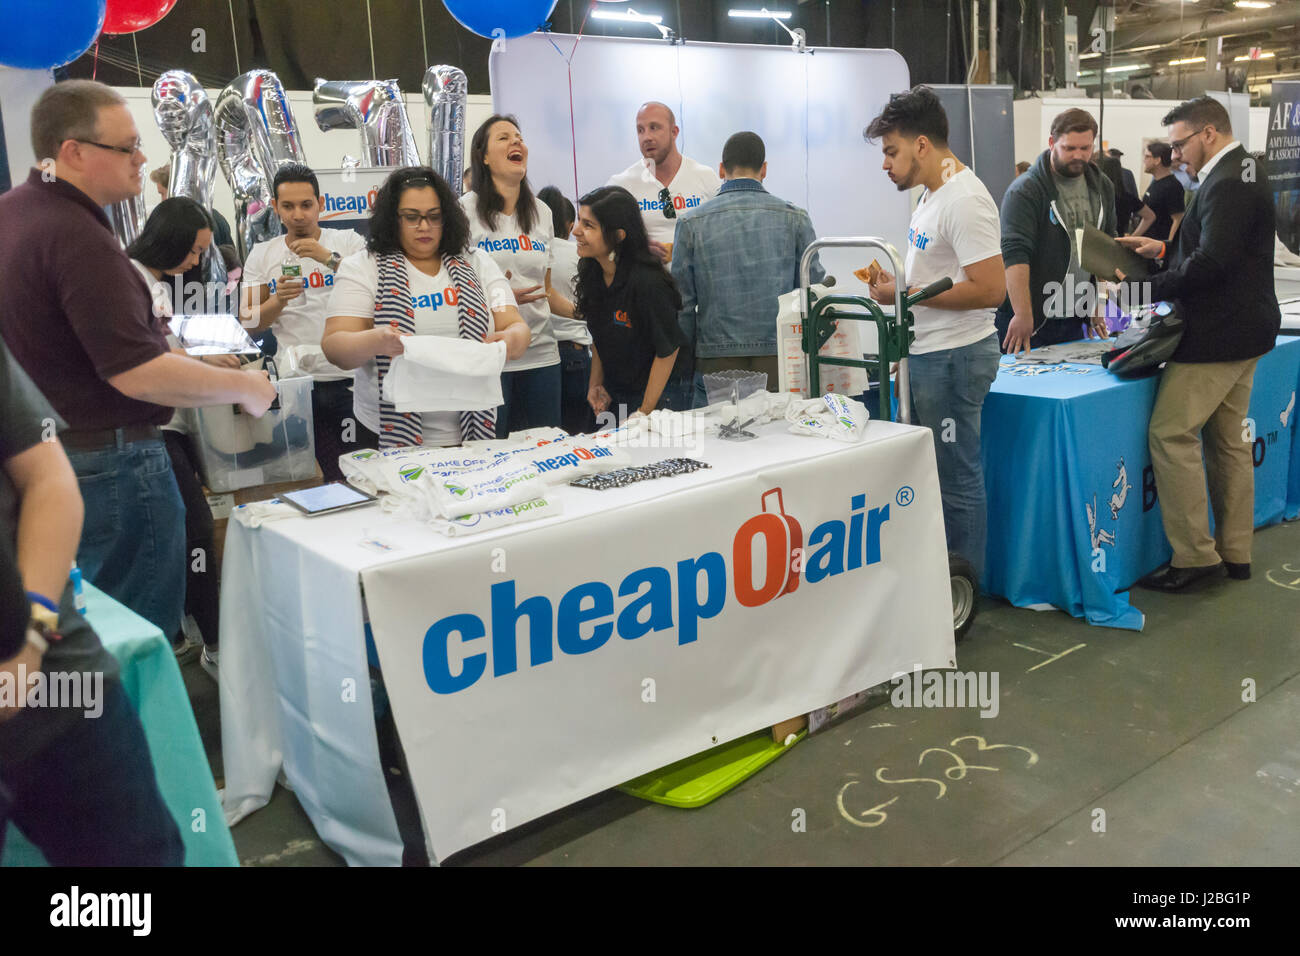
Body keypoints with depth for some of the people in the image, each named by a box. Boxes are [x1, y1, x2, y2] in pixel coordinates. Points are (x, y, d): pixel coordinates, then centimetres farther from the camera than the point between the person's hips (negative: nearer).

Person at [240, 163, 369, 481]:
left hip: (349, 376, -2)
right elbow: (249, 323, 9)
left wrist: (330, 258, -22)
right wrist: (278, 301, -10)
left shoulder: (348, 242, 4)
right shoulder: (261, 255, 11)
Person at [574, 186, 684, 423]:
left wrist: (645, 412, -16)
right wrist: (595, 384, 6)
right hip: (611, 394, 7)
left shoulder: (648, 283, -26)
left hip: (653, 395, -7)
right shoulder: (592, 273, -4)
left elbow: (668, 350, -19)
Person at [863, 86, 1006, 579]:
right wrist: (898, 283, 10)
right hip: (927, 355, 11)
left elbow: (989, 289, -24)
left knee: (956, 481, -2)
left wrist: (906, 295, -19)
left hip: (952, 359, -11)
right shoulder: (933, 193, 14)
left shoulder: (964, 201, -17)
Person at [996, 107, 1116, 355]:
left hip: (1075, 320, 6)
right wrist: (1023, 316, -27)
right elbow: (1014, 253, -20)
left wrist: (1097, 304, 14)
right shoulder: (1024, 191, -11)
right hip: (1029, 321, -6)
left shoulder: (1103, 187, 11)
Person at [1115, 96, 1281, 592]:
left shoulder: (1227, 184, -18)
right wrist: (1164, 249, 10)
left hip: (1218, 336, -11)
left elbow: (1210, 264, -26)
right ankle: (1234, 552, 22)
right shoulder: (1240, 174, 15)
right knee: (1228, 439, 14)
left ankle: (1194, 555, -3)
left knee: (1170, 435, -7)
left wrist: (1145, 289, -19)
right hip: (1244, 330, 11)